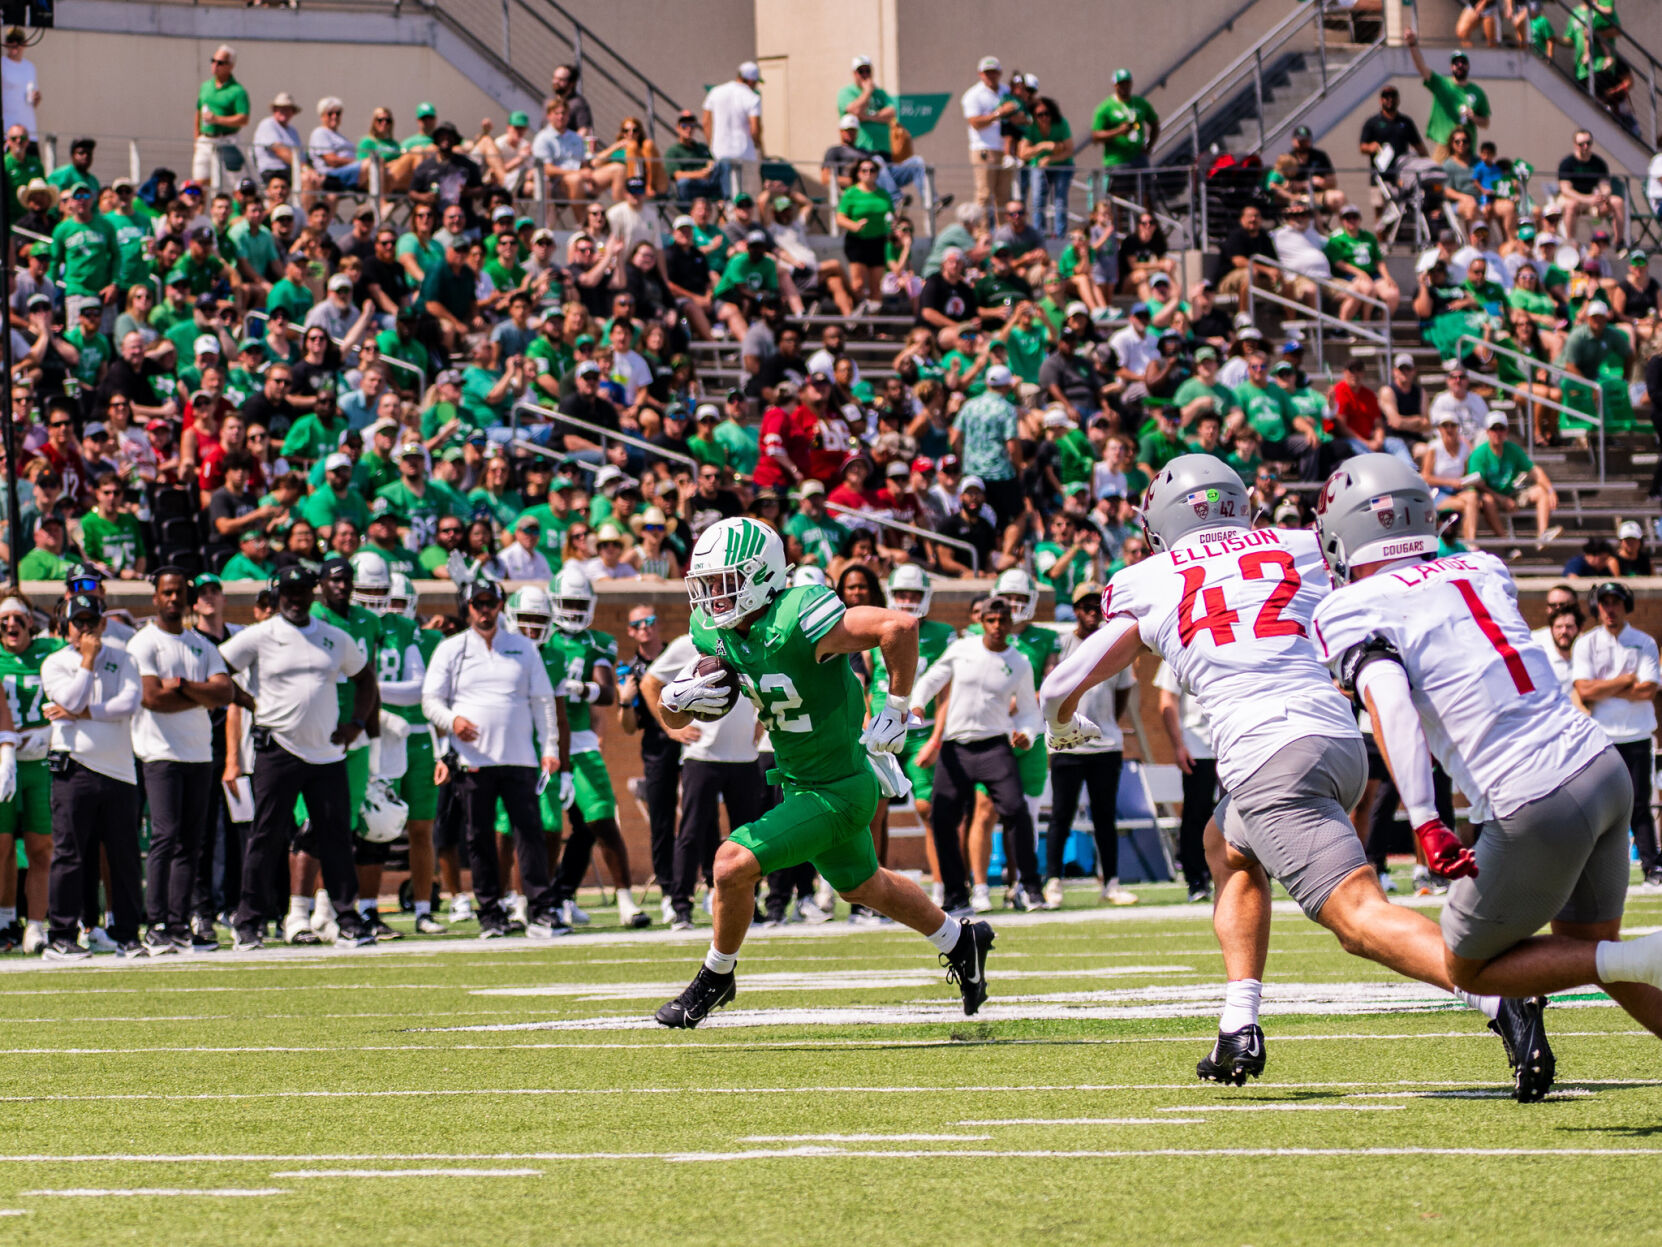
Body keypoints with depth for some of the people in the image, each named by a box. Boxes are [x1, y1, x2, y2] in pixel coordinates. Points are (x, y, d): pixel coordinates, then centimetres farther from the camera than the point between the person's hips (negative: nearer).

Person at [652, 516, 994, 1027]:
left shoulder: (795, 622, -30)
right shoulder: (715, 633, -4)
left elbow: (900, 626, -36)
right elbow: (673, 718, 7)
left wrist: (896, 710, -27)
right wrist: (677, 697, -17)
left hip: (838, 790, -9)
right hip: (800, 784, 9)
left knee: (734, 863, -16)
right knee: (862, 887, 27)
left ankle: (715, 978, 7)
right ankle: (961, 941, 48)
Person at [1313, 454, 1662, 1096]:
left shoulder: (1352, 610, -4)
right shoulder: (1483, 570, 16)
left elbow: (1388, 699, -22)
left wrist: (1424, 821, -27)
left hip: (1537, 806, -7)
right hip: (1603, 766, 7)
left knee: (1470, 970, 14)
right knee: (1588, 946, 26)